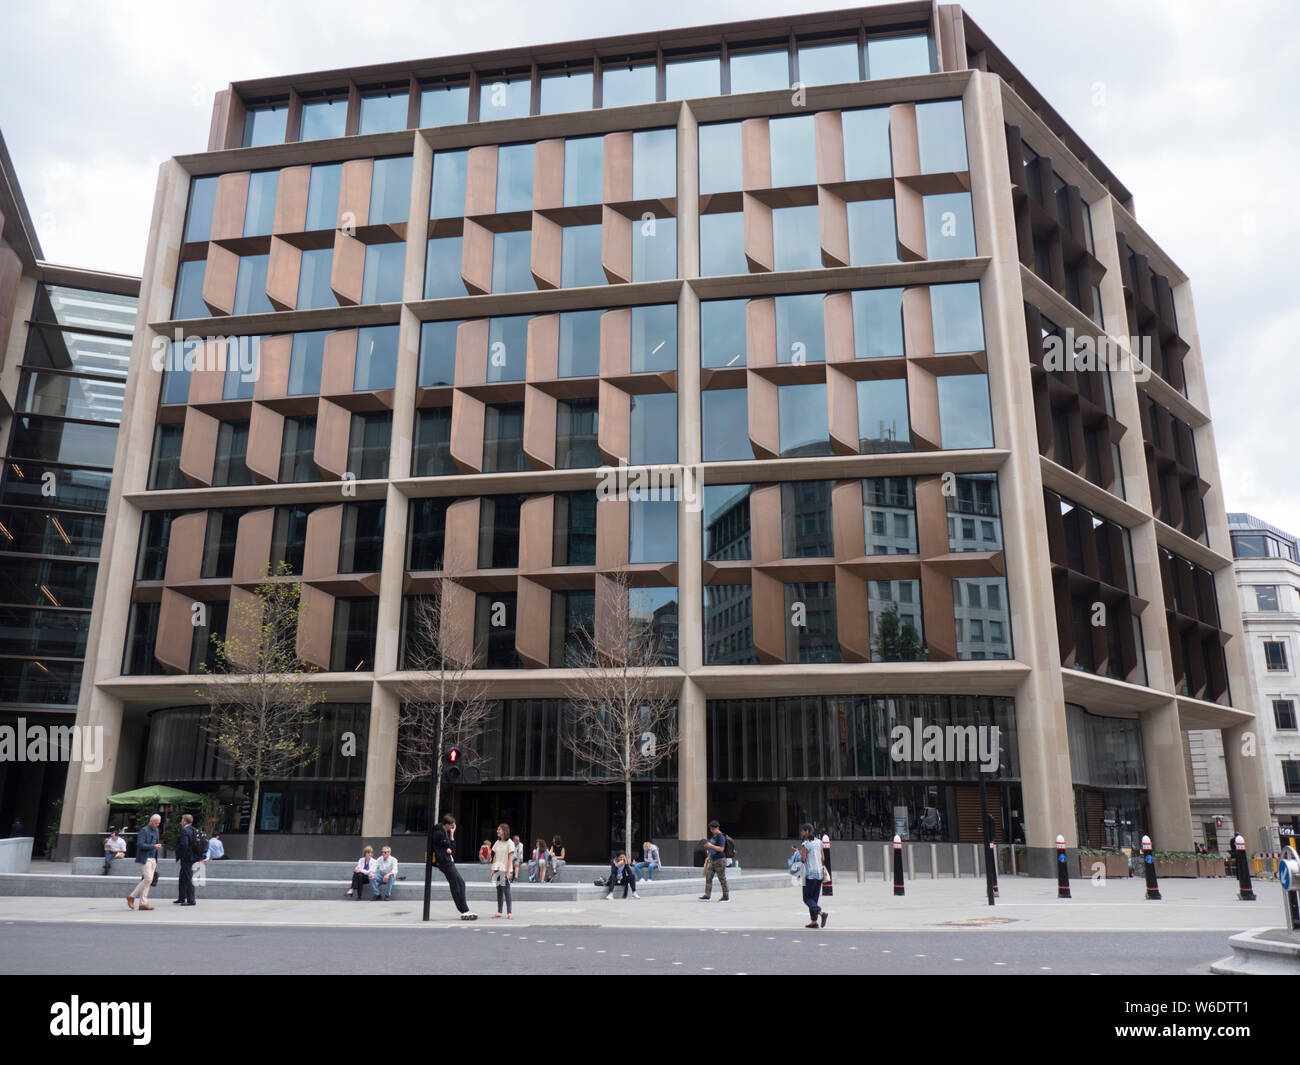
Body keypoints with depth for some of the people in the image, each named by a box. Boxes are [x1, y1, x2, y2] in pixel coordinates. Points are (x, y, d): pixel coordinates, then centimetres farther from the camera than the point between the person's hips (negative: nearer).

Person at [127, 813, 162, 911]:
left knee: (148, 881, 4)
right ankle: (131, 897, -1)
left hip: (153, 859, 8)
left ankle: (143, 903, 5)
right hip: (144, 858, -8)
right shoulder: (144, 830, -8)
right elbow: (140, 844, -17)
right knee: (148, 878, -15)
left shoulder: (156, 830, 17)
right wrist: (153, 846, -19)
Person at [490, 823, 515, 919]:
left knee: (506, 890, -9)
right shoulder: (497, 843, 13)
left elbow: (510, 858, -9)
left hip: (505, 870, -6)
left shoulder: (509, 843, -5)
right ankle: (499, 912, 12)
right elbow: (495, 857, 16)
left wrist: (508, 871, -14)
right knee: (499, 890, 7)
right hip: (498, 869, 6)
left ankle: (509, 912, -9)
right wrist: (493, 869, 9)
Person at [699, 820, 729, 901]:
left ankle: (726, 896, 8)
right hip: (712, 860, 9)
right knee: (708, 877, 4)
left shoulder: (721, 837, -13)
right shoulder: (713, 836, 14)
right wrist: (708, 857, 20)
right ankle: (707, 895, 6)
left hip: (720, 860, -9)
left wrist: (711, 845, -24)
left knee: (722, 878, -1)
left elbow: (721, 849, -22)